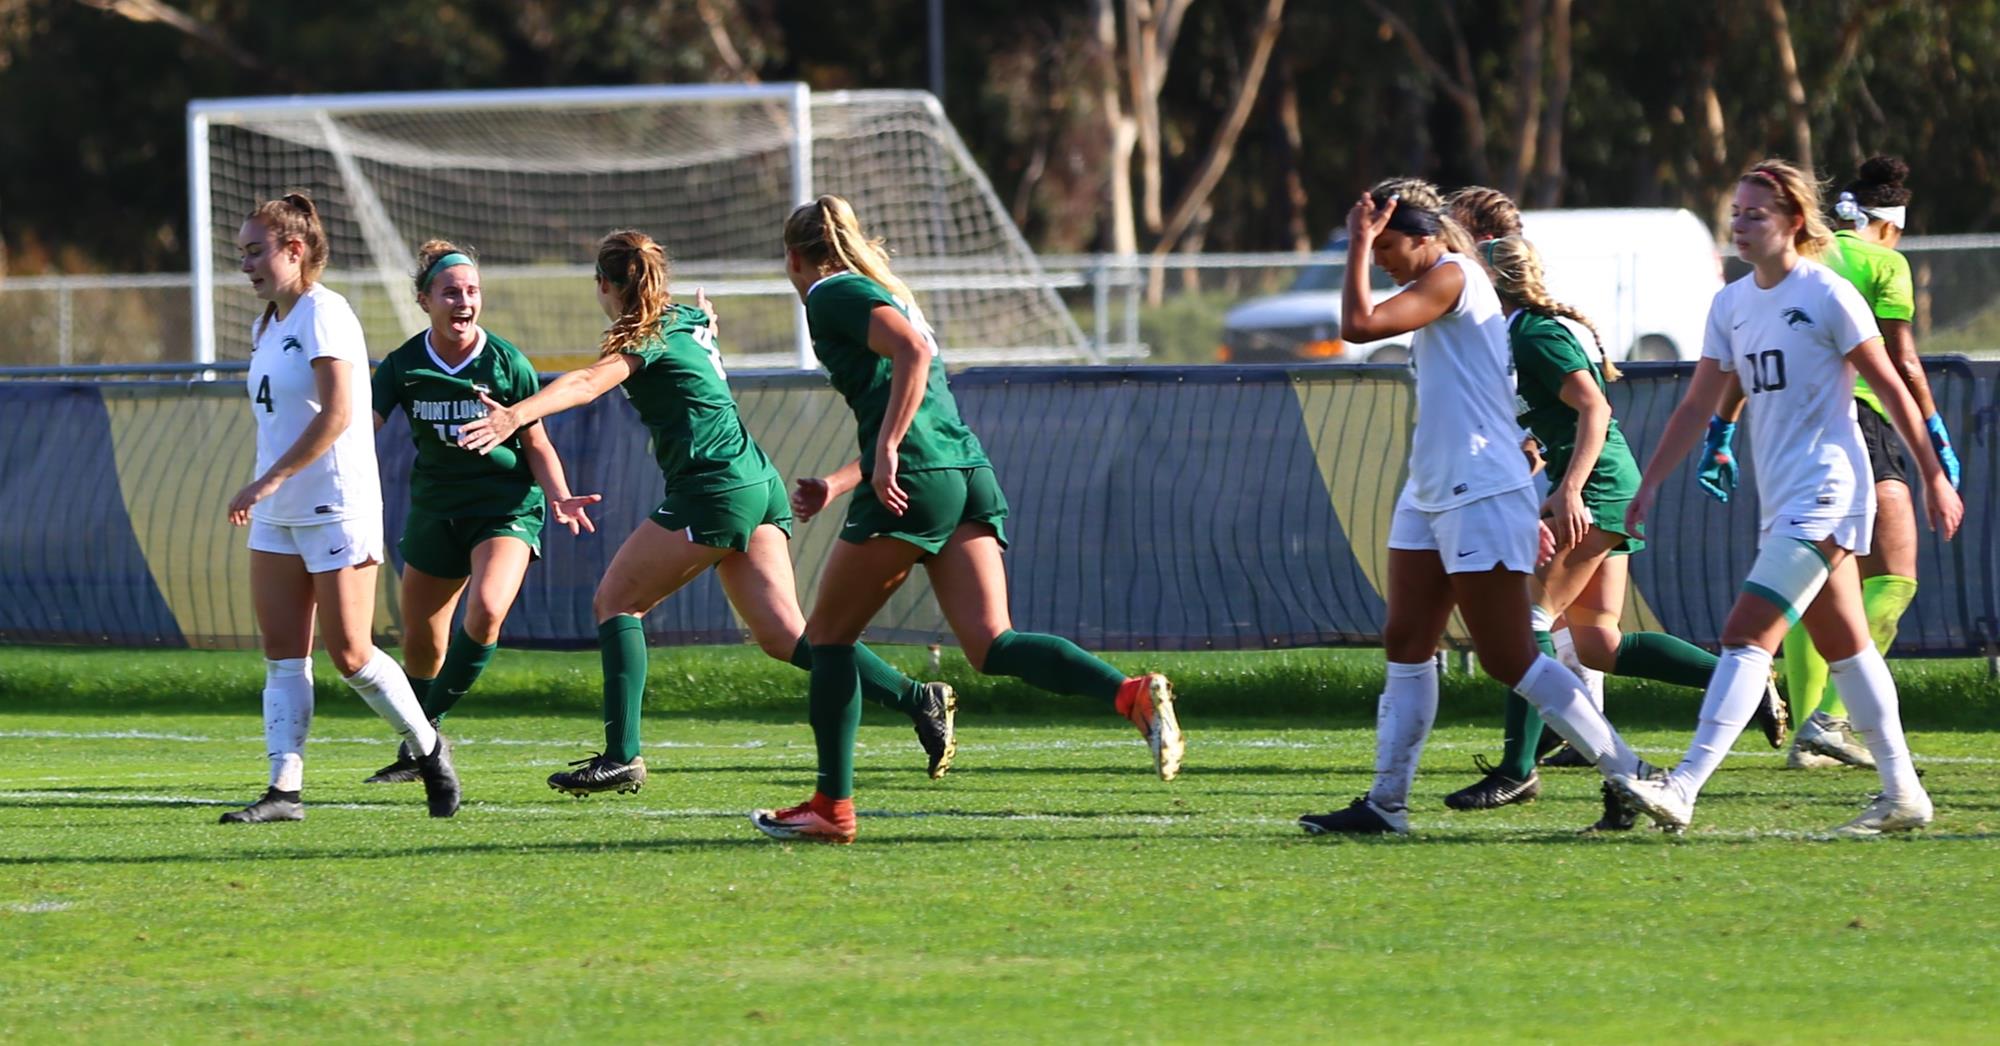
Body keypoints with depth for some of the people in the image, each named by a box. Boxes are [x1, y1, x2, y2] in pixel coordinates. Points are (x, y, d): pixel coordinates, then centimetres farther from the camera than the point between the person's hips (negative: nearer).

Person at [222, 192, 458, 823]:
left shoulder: (322, 314, -13)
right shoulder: (267, 325, 14)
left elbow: (337, 414, -23)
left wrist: (269, 480, -25)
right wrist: (263, 492, 17)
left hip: (336, 509, -9)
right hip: (278, 515, 9)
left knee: (350, 656, -5)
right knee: (283, 654, 0)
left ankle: (428, 748, 15)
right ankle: (284, 789, -3)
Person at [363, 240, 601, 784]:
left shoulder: (507, 363, -10)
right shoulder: (403, 365, -5)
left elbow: (536, 443, -1)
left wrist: (559, 496, -16)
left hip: (506, 505, -3)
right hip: (435, 508, 3)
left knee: (486, 610, -28)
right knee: (420, 641, 9)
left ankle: (427, 725, -11)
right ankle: (415, 752, 32)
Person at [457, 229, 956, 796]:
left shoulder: (646, 337, -8)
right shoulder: (690, 321, 16)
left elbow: (589, 382, -27)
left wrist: (517, 414, -39)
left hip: (714, 490, -9)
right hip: (759, 485, 9)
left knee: (615, 600, 0)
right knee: (783, 634, 4)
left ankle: (621, 755, -7)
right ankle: (917, 699, -5)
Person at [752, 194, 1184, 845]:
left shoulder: (831, 295, 1)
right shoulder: (883, 295, 29)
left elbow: (913, 350, -16)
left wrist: (885, 451, -21)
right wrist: (837, 485, 32)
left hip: (915, 478, -8)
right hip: (969, 472, 8)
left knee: (829, 637, 7)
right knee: (989, 645, -6)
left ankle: (832, 808, 8)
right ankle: (1131, 694, -28)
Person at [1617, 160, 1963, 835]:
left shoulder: (1827, 295, -10)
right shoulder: (1732, 304, 11)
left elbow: (1890, 389, -5)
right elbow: (1697, 405, 15)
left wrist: (1934, 477, -2)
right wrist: (1649, 485, 9)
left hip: (1825, 494, -8)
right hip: (1781, 501, 8)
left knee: (1748, 635, -16)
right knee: (1843, 645, 13)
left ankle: (1684, 790, -24)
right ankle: (1902, 794, 20)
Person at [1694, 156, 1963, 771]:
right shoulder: (1884, 263, 1)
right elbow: (1901, 363, -5)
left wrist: (1720, 436, 21)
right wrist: (1937, 442, 0)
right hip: (1853, 413, -6)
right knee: (1893, 580, -5)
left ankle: (1805, 735, 11)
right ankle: (1831, 718, -17)